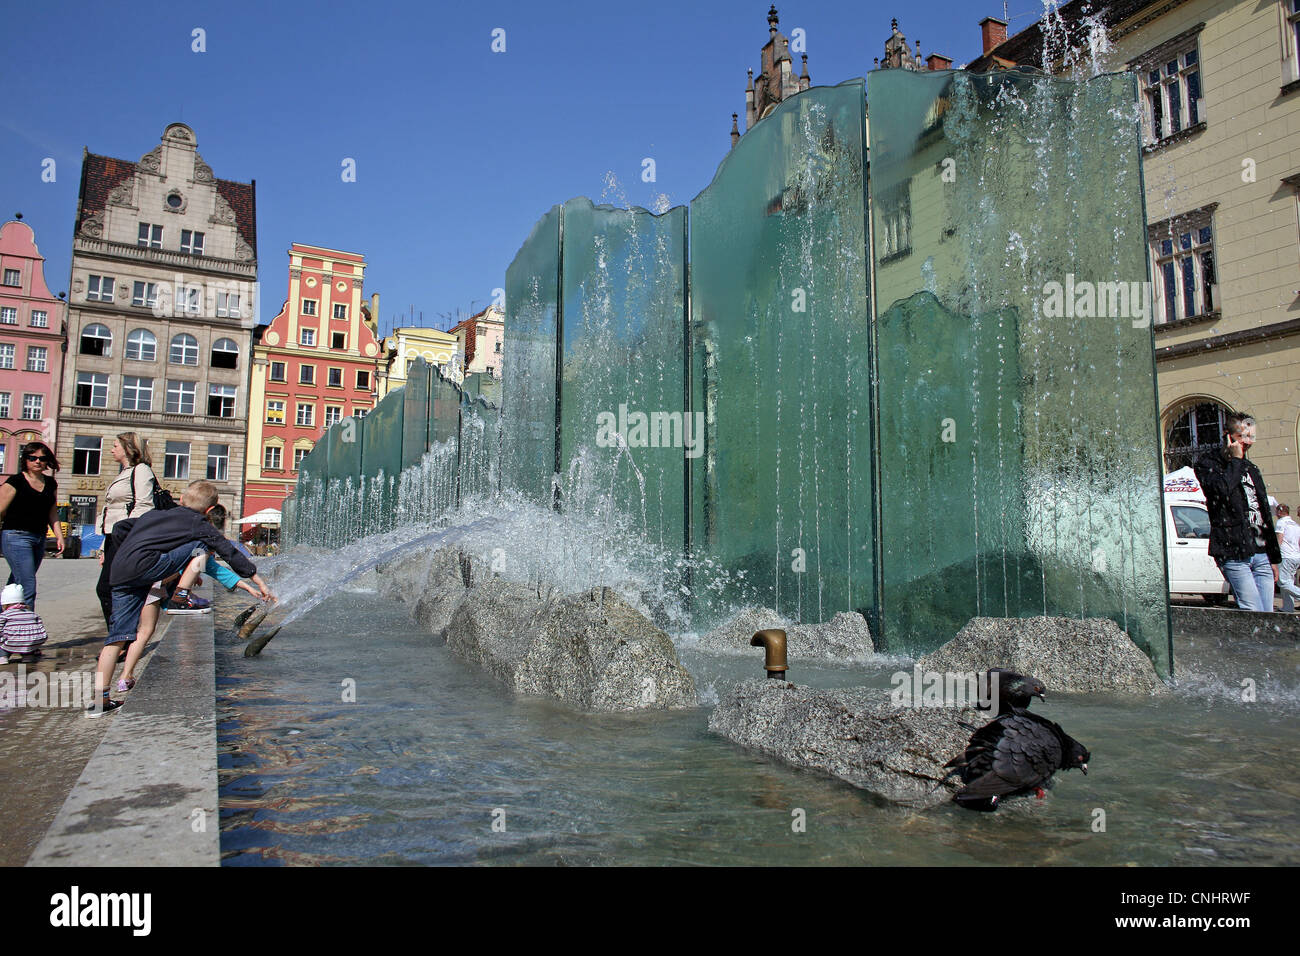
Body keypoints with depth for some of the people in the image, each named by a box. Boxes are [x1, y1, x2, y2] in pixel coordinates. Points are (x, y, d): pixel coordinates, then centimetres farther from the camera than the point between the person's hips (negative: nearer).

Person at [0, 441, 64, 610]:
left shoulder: (51, 484, 13)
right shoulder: (16, 481, -4)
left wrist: (59, 535, 11)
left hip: (39, 539, 6)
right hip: (16, 537, -6)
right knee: (28, 588, -11)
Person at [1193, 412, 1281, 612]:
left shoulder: (1251, 469, 22)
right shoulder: (1208, 463, 1)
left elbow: (1266, 515, 25)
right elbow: (1221, 489, -23)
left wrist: (1274, 557, 22)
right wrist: (1235, 460, -7)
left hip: (1262, 555, 7)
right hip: (1234, 555, -7)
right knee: (1253, 615, -14)